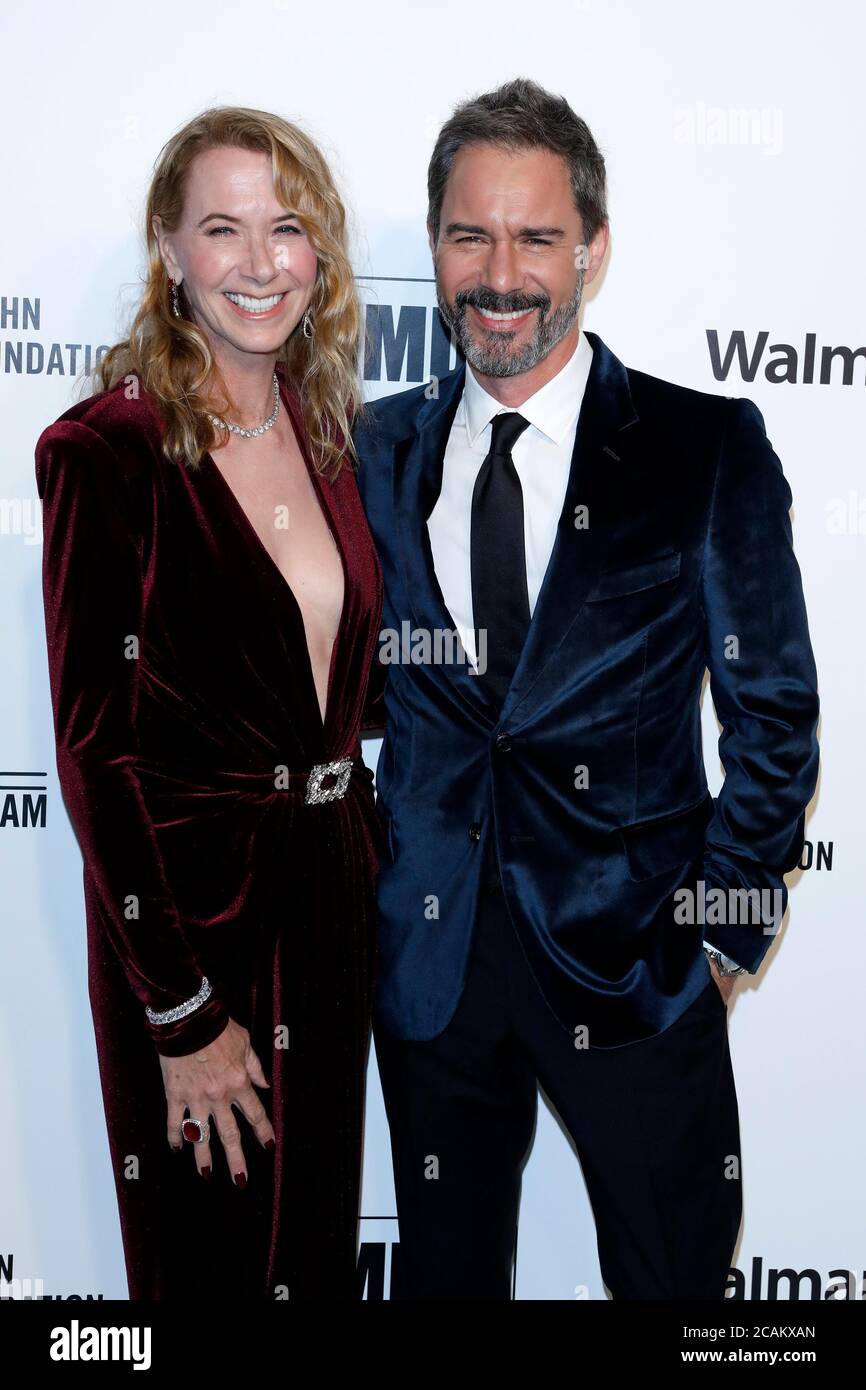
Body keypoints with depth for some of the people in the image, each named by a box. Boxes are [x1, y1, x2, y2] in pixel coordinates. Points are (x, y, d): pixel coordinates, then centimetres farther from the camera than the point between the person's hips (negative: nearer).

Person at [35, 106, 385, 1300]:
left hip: (331, 889, 6)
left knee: (320, 1241, 21)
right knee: (212, 1253, 14)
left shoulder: (325, 428, 5)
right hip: (189, 907, -6)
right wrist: (182, 1015, -15)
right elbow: (96, 747, -16)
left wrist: (364, 861, 7)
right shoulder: (109, 449, -15)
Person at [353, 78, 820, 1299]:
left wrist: (724, 931, -4)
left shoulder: (708, 450, -5)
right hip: (428, 955, 3)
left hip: (631, 954, -2)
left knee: (672, 1272, 12)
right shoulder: (380, 452, 4)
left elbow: (774, 710, -3)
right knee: (443, 1268, 19)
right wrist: (359, 880, 3)